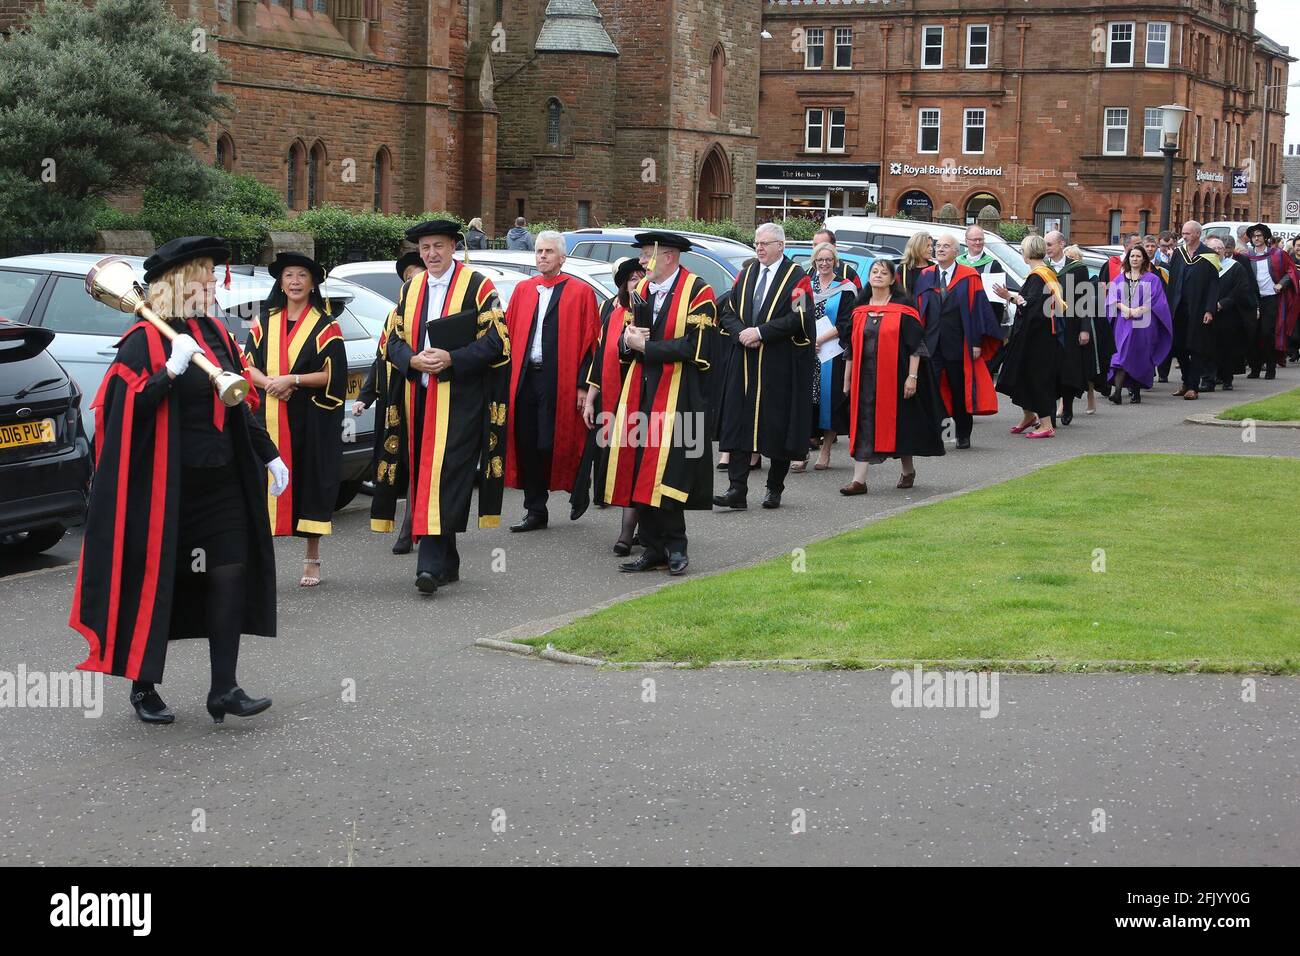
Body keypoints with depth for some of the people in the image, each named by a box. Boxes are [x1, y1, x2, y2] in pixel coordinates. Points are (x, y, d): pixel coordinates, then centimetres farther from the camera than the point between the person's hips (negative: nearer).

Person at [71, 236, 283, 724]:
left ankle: (224, 689, 5)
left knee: (230, 575, 0)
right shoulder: (145, 341, -10)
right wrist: (171, 370, -26)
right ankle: (143, 689, 17)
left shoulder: (215, 333, 11)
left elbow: (239, 405, 19)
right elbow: (126, 410, -19)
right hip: (165, 484, -6)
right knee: (155, 583, 3)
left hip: (220, 482, 6)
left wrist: (268, 455, 18)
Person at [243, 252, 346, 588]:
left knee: (312, 482, 0)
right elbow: (248, 364, 9)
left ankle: (312, 559, 9)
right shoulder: (264, 321, 13)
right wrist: (269, 382, -11)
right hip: (270, 418, 2)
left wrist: (292, 380, -15)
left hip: (312, 419, -2)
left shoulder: (325, 326, 2)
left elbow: (332, 374, -5)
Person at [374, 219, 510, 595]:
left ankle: (432, 562, -21)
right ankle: (448, 563, 17)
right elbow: (394, 341, 13)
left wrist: (451, 359, -18)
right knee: (423, 476, 7)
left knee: (445, 476, -14)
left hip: (459, 400, -6)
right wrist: (413, 360, -9)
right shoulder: (410, 289, 14)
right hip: (418, 396, 6)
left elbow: (496, 342, -7)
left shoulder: (477, 286, -2)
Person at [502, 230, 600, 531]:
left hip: (559, 381, -5)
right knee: (527, 447, 5)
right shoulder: (523, 290, 13)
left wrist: (583, 385, -10)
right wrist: (508, 376, 2)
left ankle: (578, 491, 21)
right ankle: (535, 512, 14)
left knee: (553, 446, -6)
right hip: (524, 378, 5)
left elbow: (589, 342, -4)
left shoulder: (580, 292, -1)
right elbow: (508, 334, 12)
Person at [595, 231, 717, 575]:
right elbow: (626, 342, 19)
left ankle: (674, 546, 4)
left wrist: (645, 345, -12)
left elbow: (693, 347, -16)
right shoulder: (642, 289, 14)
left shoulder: (697, 292, -8)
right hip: (639, 389, 7)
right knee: (638, 473, 4)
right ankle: (653, 548, 12)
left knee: (665, 477, -10)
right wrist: (627, 341, -5)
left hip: (676, 395, -7)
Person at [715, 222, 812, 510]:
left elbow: (798, 318, -14)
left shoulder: (796, 278, -4)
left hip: (781, 366, -4)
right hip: (745, 364, 5)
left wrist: (760, 332, -17)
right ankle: (737, 489, -3)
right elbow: (729, 313, 12)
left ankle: (775, 488, 14)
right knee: (739, 423, -2)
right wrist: (742, 333, -8)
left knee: (778, 427, 2)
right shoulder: (745, 275, 13)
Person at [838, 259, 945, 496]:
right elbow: (850, 347, 14)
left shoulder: (903, 309, -3)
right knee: (863, 426, -3)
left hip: (894, 376, -4)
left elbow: (915, 345, -7)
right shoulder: (859, 311, 10)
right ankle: (859, 480, -7)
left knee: (900, 422, 6)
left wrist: (912, 377, -14)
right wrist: (847, 380, 12)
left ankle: (908, 470, 27)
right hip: (865, 376, 4)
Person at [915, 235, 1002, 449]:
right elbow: (918, 310, 9)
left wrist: (976, 343, -10)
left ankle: (963, 435, 22)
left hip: (958, 345, -2)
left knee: (960, 390, 9)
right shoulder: (925, 277, 7)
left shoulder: (969, 277, -2)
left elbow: (977, 310, -5)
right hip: (931, 344, 2)